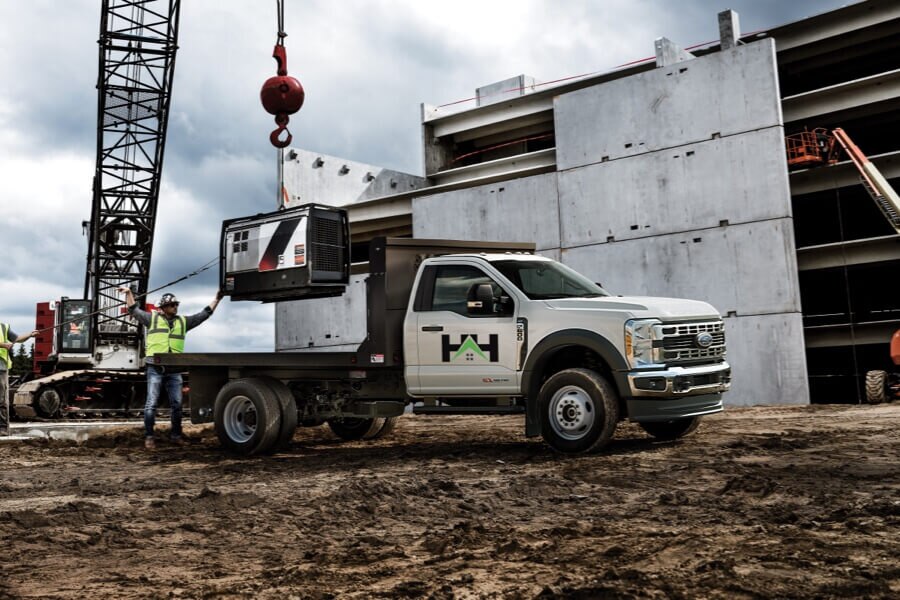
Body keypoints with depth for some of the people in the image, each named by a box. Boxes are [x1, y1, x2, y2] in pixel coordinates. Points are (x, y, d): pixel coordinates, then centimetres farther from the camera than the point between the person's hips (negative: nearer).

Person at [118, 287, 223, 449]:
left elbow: (204, 315, 17)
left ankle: (175, 435, 17)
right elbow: (134, 310, 14)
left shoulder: (183, 321, 16)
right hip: (155, 368, -3)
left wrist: (216, 299, 14)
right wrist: (129, 293, 8)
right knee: (151, 403, -3)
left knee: (177, 404, 6)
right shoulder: (152, 318, 10)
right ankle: (149, 437, 4)